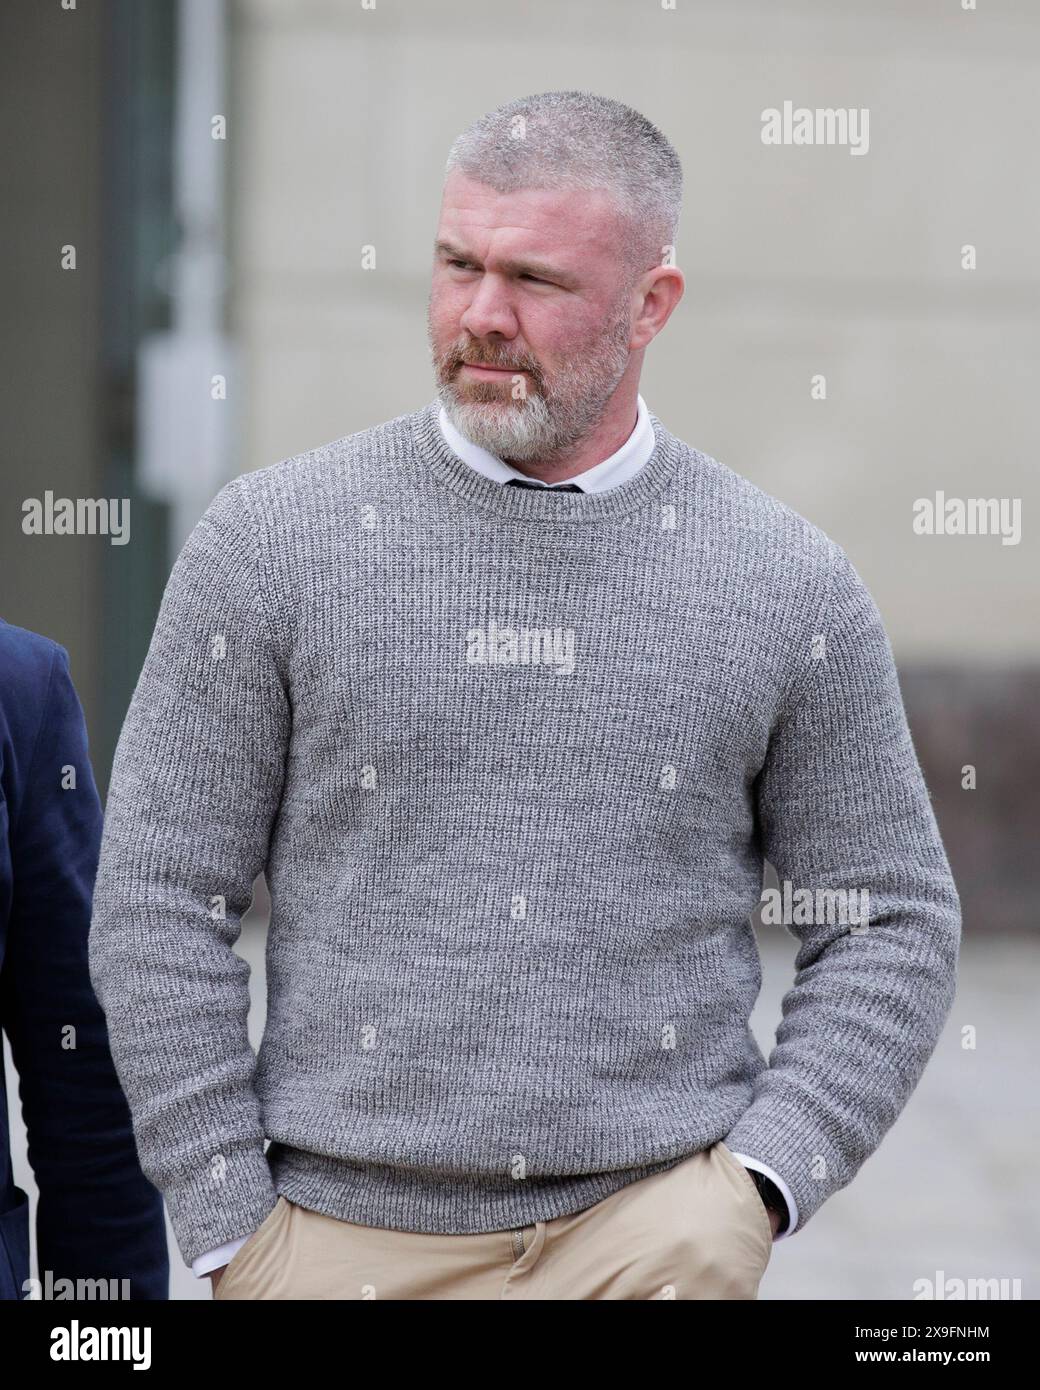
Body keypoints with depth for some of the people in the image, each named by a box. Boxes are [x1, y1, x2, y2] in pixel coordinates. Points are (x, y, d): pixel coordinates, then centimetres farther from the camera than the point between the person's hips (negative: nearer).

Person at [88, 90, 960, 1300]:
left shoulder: (789, 587, 2)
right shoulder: (270, 542, 0)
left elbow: (891, 928, 8)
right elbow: (158, 905, 1)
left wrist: (756, 1185, -5)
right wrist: (230, 1232, -3)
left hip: (656, 1221, 0)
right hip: (349, 1235, 0)